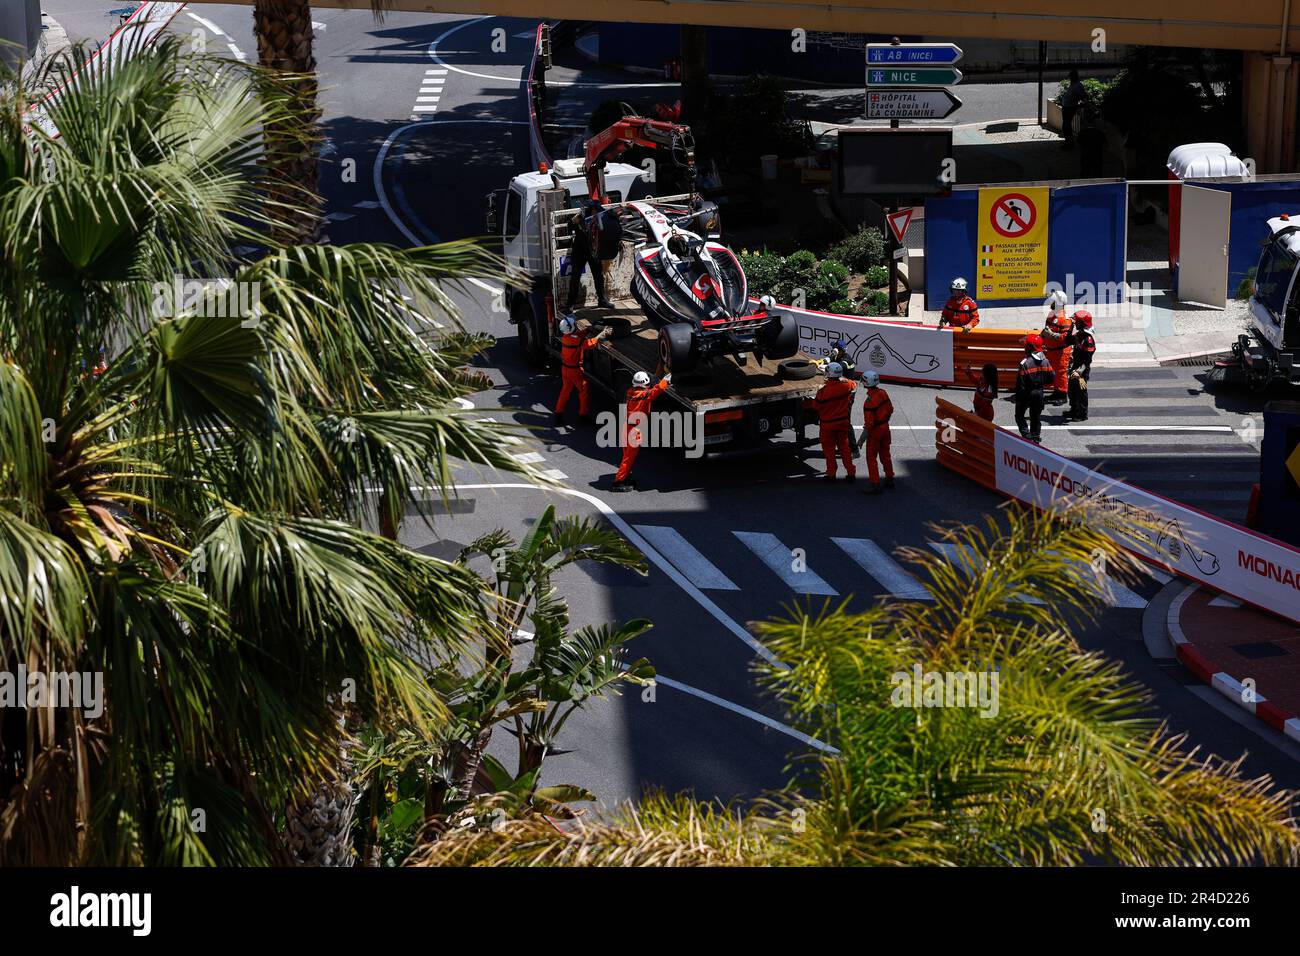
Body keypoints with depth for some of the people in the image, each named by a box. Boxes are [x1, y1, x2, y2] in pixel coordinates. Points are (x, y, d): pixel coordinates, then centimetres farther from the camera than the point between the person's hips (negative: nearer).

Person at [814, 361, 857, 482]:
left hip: (827, 424, -4)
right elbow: (854, 384, 14)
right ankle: (851, 473, 19)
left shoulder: (823, 390, -23)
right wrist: (842, 378, 24)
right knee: (844, 447, 15)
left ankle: (831, 474, 15)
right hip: (843, 422, 4)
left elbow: (817, 406, -11)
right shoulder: (845, 385, -11)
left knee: (829, 450, 10)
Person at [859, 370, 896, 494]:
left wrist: (862, 438, -19)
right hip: (885, 427, 8)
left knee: (871, 457, 2)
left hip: (875, 430, -8)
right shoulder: (883, 393, -3)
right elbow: (890, 409, 10)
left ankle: (875, 485, 3)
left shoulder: (869, 401, -27)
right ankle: (889, 479, 32)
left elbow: (869, 422, -26)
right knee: (885, 454, 21)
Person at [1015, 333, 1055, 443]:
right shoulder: (1045, 361, -3)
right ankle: (1036, 439, 23)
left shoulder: (1025, 363, -21)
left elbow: (1020, 383, -18)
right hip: (1039, 393, 5)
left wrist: (1018, 398, -10)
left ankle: (1027, 435, -3)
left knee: (1019, 415, 10)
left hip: (1027, 393, -5)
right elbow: (1050, 379, 3)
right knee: (1036, 416, 18)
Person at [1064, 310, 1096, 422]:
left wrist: (1079, 371, -33)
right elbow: (1069, 341, 23)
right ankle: (1074, 410, 35)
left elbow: (1087, 360, -26)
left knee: (1081, 391, 1)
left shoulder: (1088, 339, -24)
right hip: (1075, 368, 9)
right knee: (1072, 390, 20)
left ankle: (1082, 414, 12)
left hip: (1082, 370, -9)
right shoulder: (1079, 334, 2)